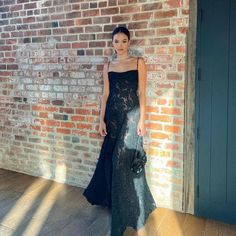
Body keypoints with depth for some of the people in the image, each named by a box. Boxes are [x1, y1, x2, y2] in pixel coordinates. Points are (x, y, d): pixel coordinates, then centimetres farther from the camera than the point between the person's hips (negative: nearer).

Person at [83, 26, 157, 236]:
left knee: (124, 160, -4)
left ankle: (126, 209, 14)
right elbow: (106, 94, 9)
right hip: (113, 115, 4)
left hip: (131, 115, -4)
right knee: (112, 159, 11)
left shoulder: (138, 62, 0)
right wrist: (101, 119, 4)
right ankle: (112, 198, 32)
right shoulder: (108, 66, 10)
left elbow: (142, 93, -4)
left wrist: (142, 119, -9)